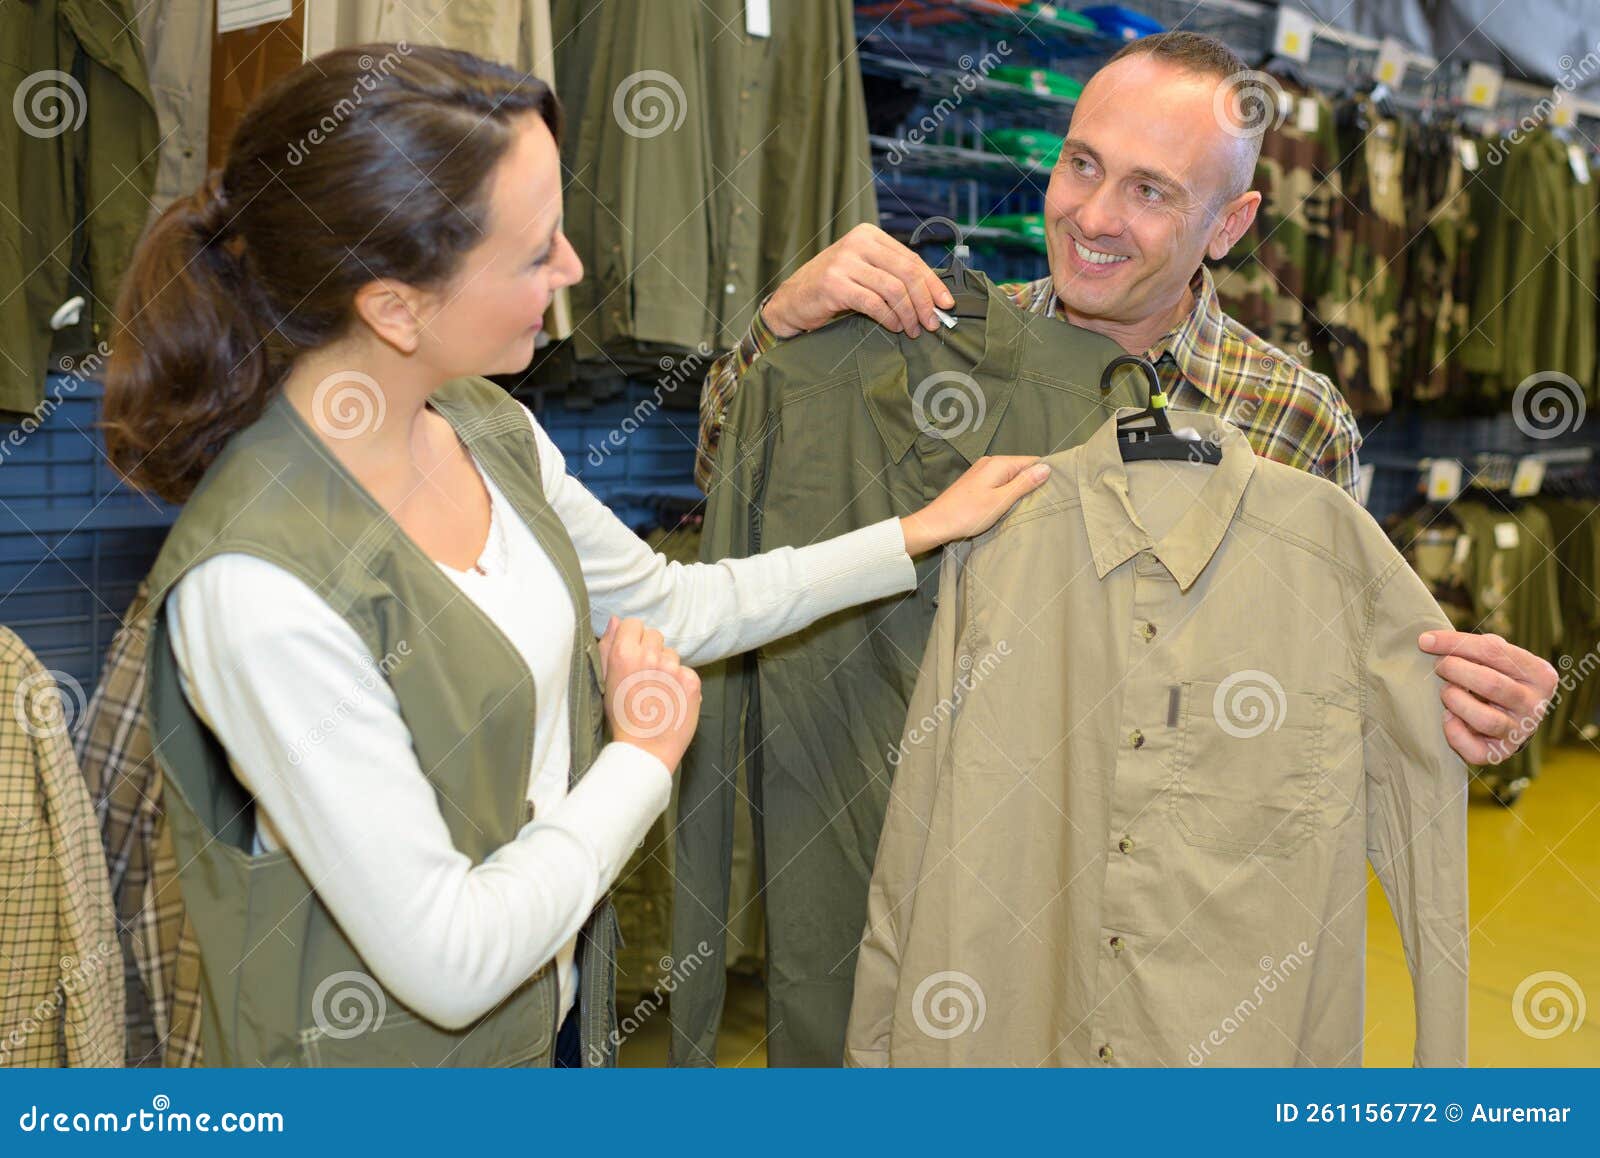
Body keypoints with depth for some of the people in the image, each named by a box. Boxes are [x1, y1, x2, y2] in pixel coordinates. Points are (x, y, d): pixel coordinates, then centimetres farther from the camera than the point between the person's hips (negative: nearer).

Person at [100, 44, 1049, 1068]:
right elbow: (449, 958, -28)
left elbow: (671, 605, 9)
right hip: (394, 1046, -7)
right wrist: (645, 756, -16)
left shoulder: (484, 424, -7)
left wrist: (917, 533, 10)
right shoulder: (259, 589, -32)